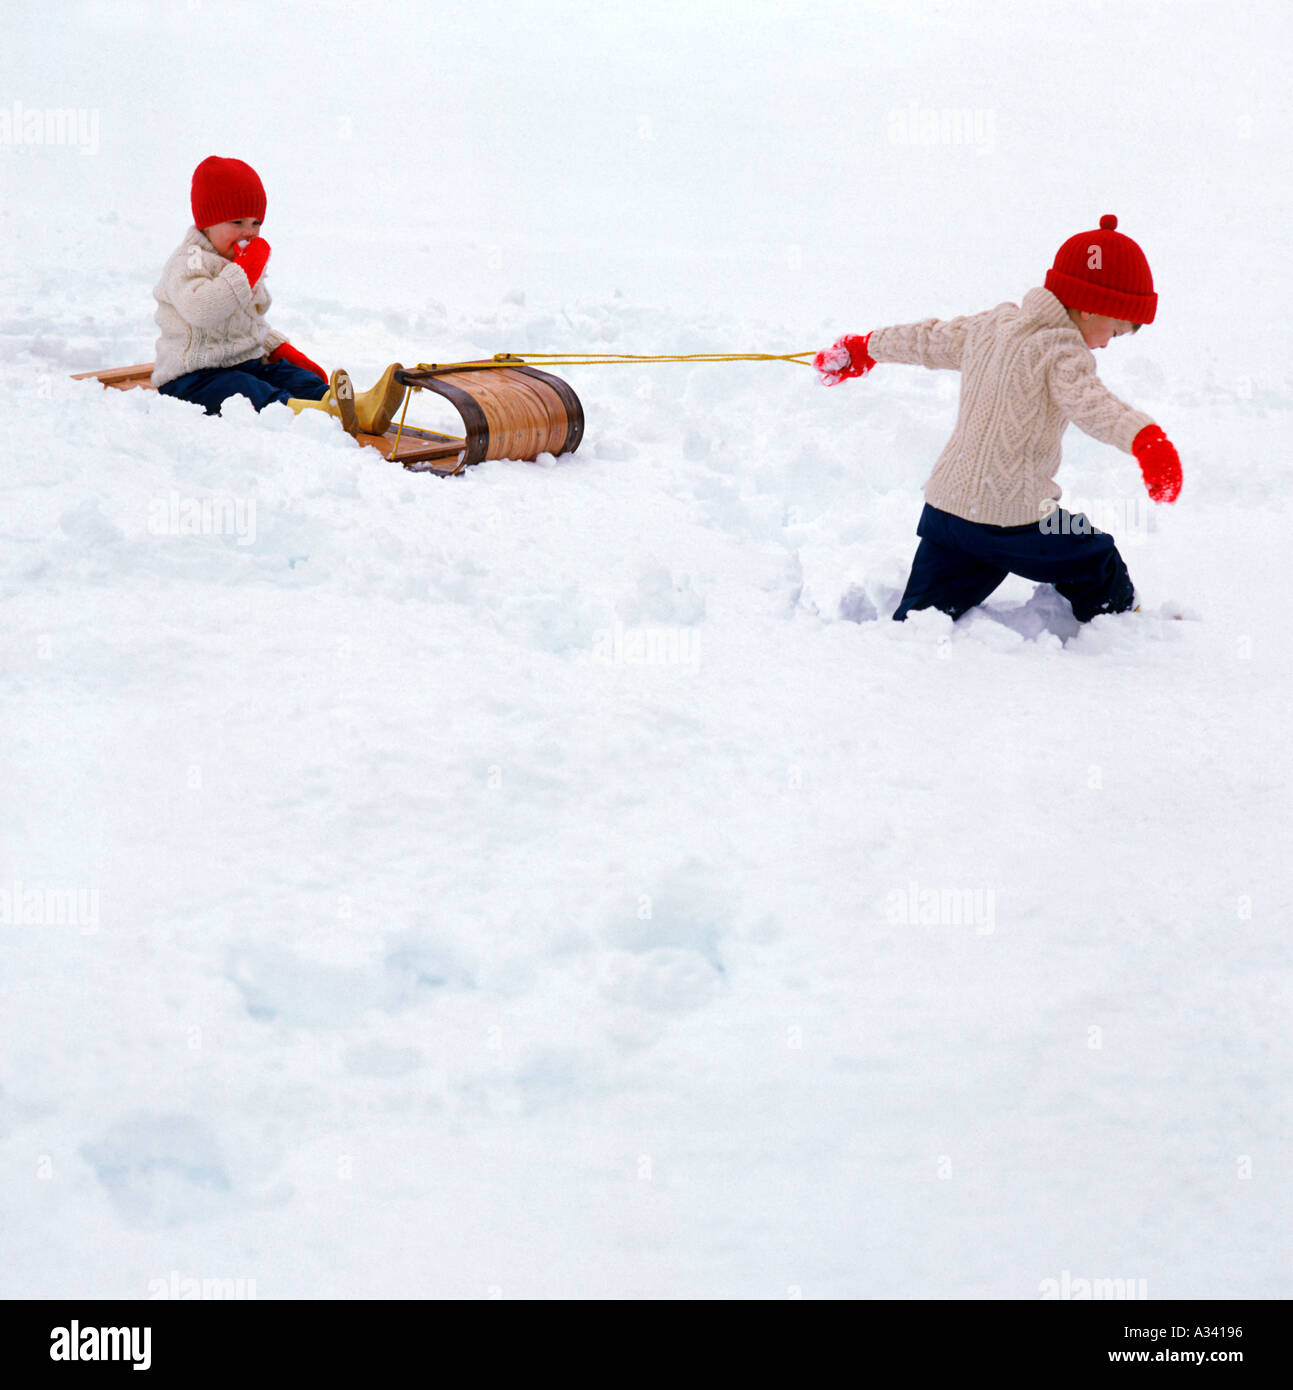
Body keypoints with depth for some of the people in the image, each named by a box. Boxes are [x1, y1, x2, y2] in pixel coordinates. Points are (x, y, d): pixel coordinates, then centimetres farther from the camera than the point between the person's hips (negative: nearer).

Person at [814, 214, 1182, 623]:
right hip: (1011, 518, -7)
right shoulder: (1061, 352, -14)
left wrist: (863, 349, 41)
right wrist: (1147, 439, -51)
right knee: (1099, 566, 15)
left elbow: (931, 340, 25)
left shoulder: (990, 326, 10)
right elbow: (1089, 402, -34)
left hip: (944, 503, 7)